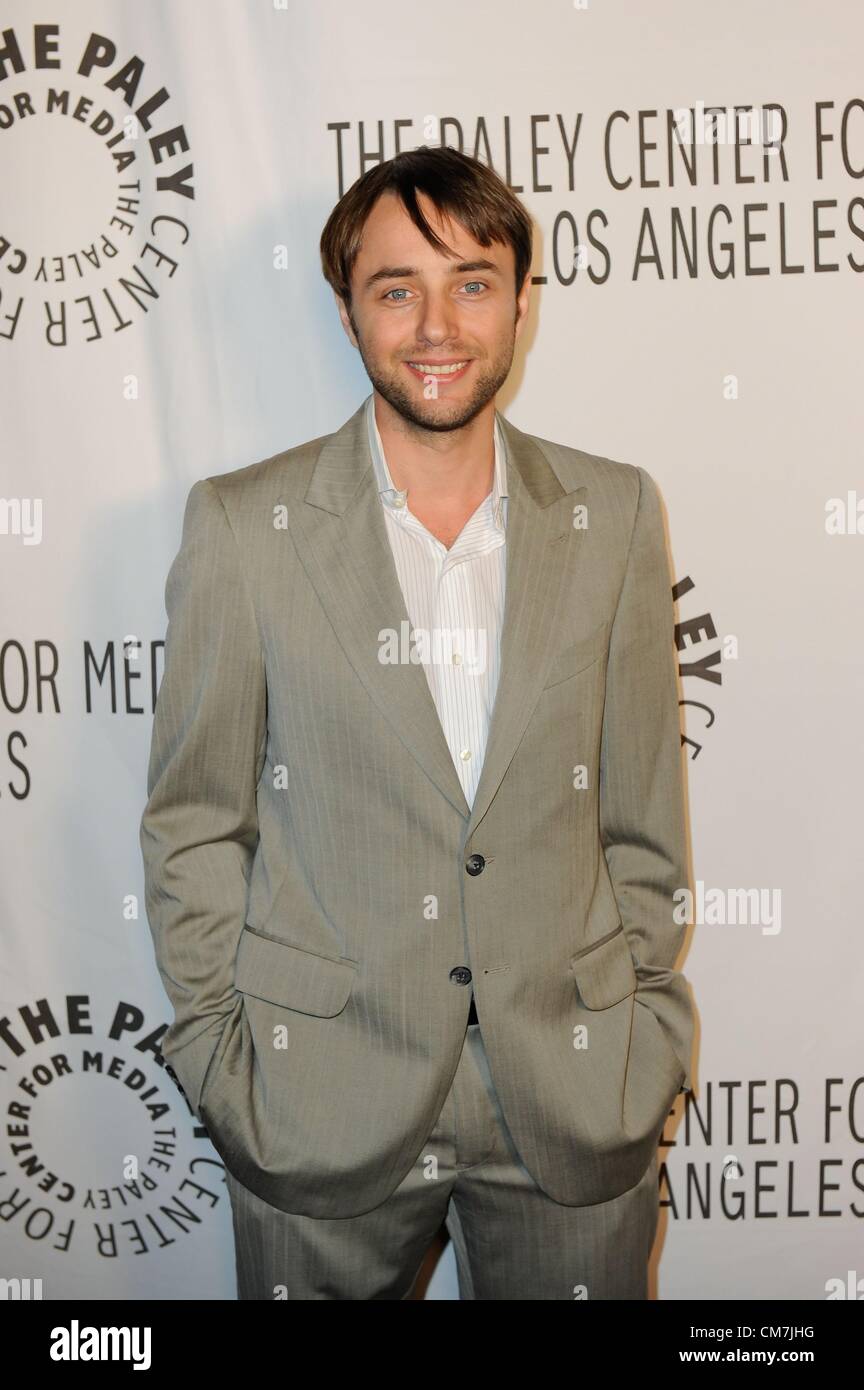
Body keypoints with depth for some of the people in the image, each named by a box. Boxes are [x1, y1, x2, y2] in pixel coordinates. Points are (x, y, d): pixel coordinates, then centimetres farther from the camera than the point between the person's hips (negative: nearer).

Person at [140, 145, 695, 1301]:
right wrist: (216, 1057, -2)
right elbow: (194, 822, -1)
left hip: (574, 1094, 2)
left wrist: (647, 1025, 4)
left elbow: (642, 808, 4)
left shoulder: (616, 515, -1)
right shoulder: (241, 524, -6)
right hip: (320, 1102, -1)